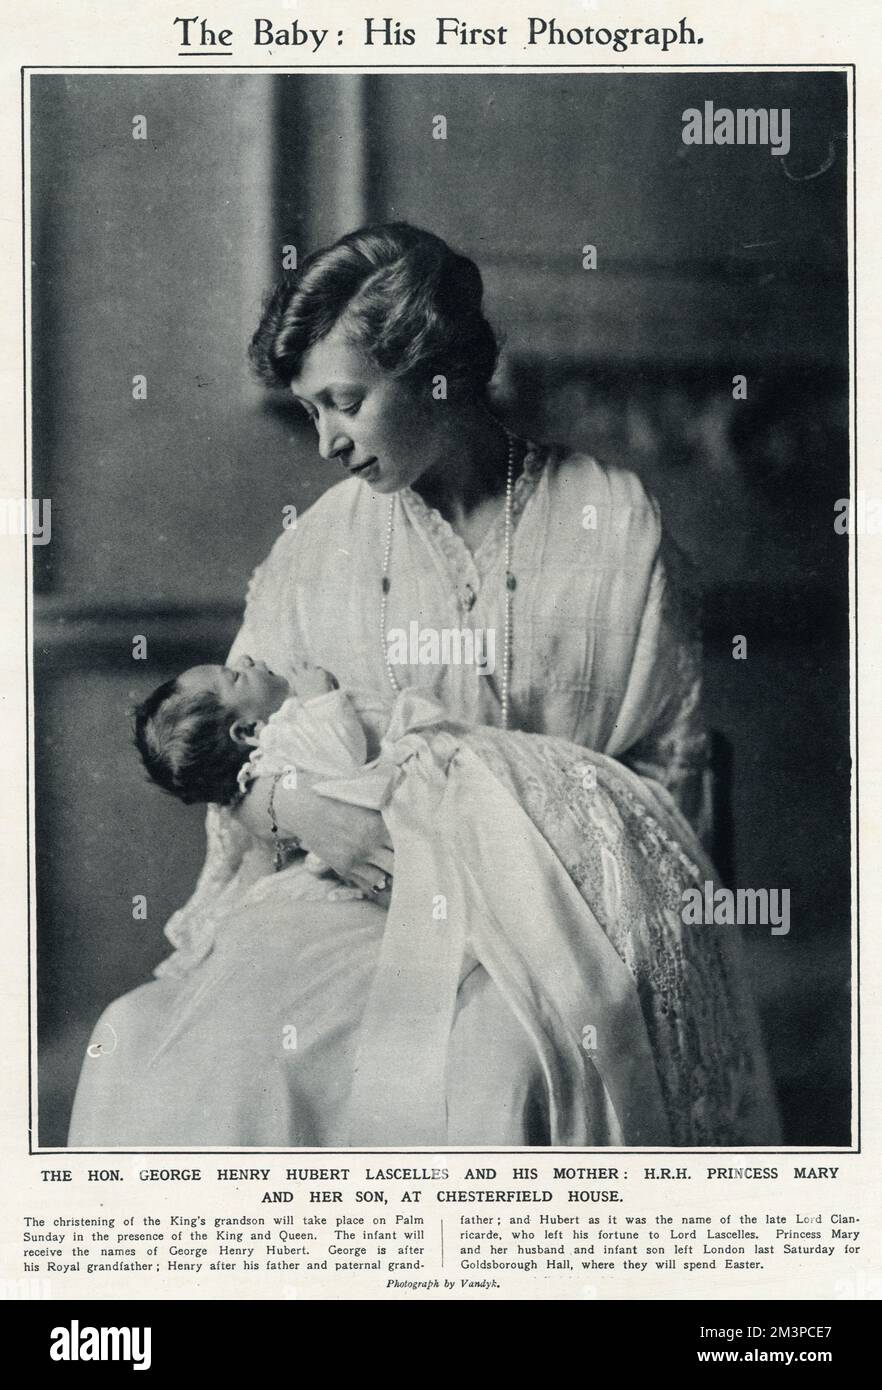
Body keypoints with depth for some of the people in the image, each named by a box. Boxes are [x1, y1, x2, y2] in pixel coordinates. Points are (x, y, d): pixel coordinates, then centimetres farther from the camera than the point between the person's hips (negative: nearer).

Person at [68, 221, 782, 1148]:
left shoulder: (612, 523, 3)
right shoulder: (319, 545, 11)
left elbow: (670, 767, 6)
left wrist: (523, 823, -9)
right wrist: (290, 806, -9)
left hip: (558, 894, -3)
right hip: (354, 882, 3)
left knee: (488, 1069, -36)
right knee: (139, 1040, -23)